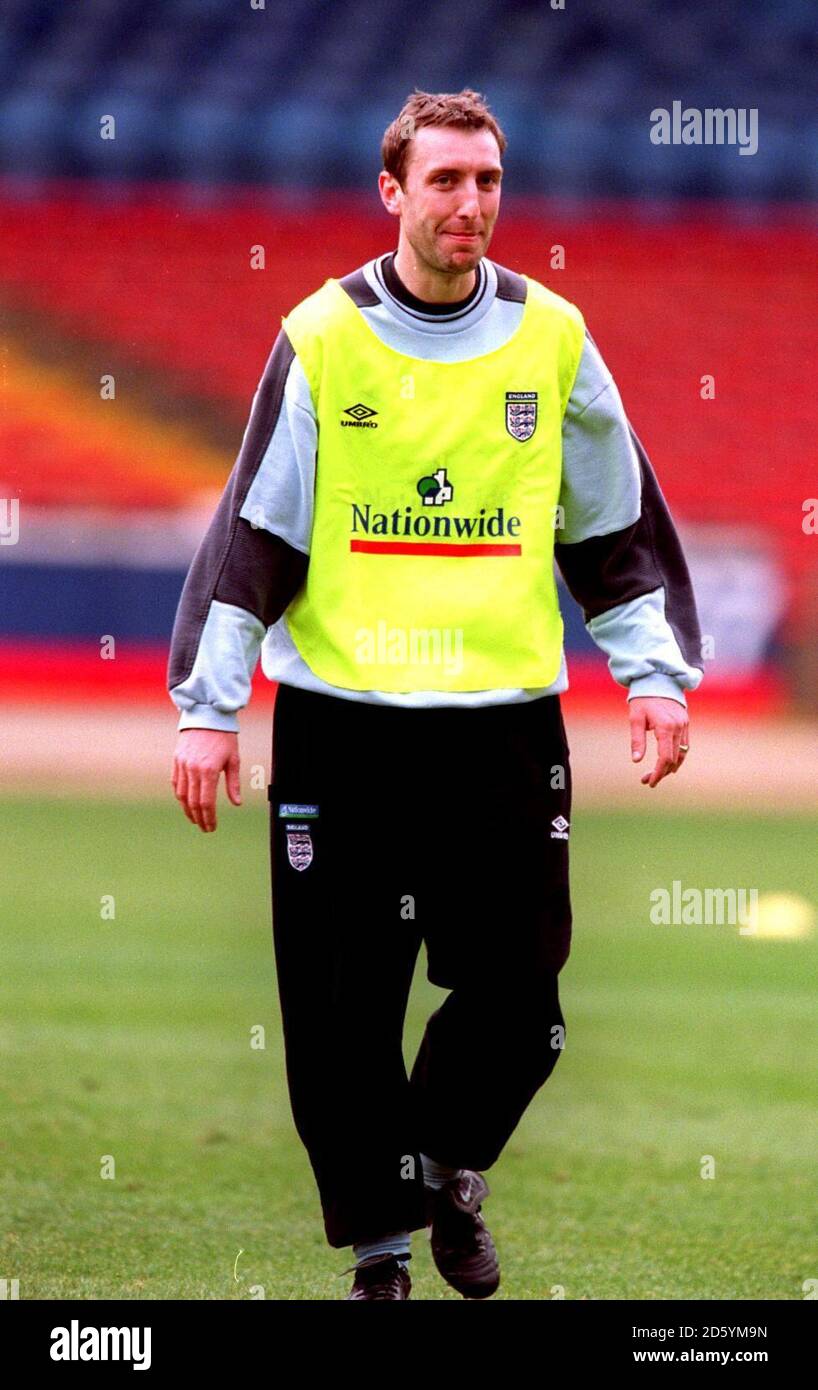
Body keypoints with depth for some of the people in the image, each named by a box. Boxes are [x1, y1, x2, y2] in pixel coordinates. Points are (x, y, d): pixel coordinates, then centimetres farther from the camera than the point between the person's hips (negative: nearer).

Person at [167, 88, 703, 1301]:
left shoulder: (552, 338, 4)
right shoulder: (321, 340, -2)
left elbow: (619, 529, 12)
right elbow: (254, 531, -1)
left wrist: (656, 675, 4)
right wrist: (207, 708, -5)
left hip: (507, 713, 1)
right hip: (340, 713, -1)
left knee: (518, 994, 1)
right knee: (343, 1007, 1)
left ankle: (450, 1167, 29)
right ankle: (382, 1242, 16)